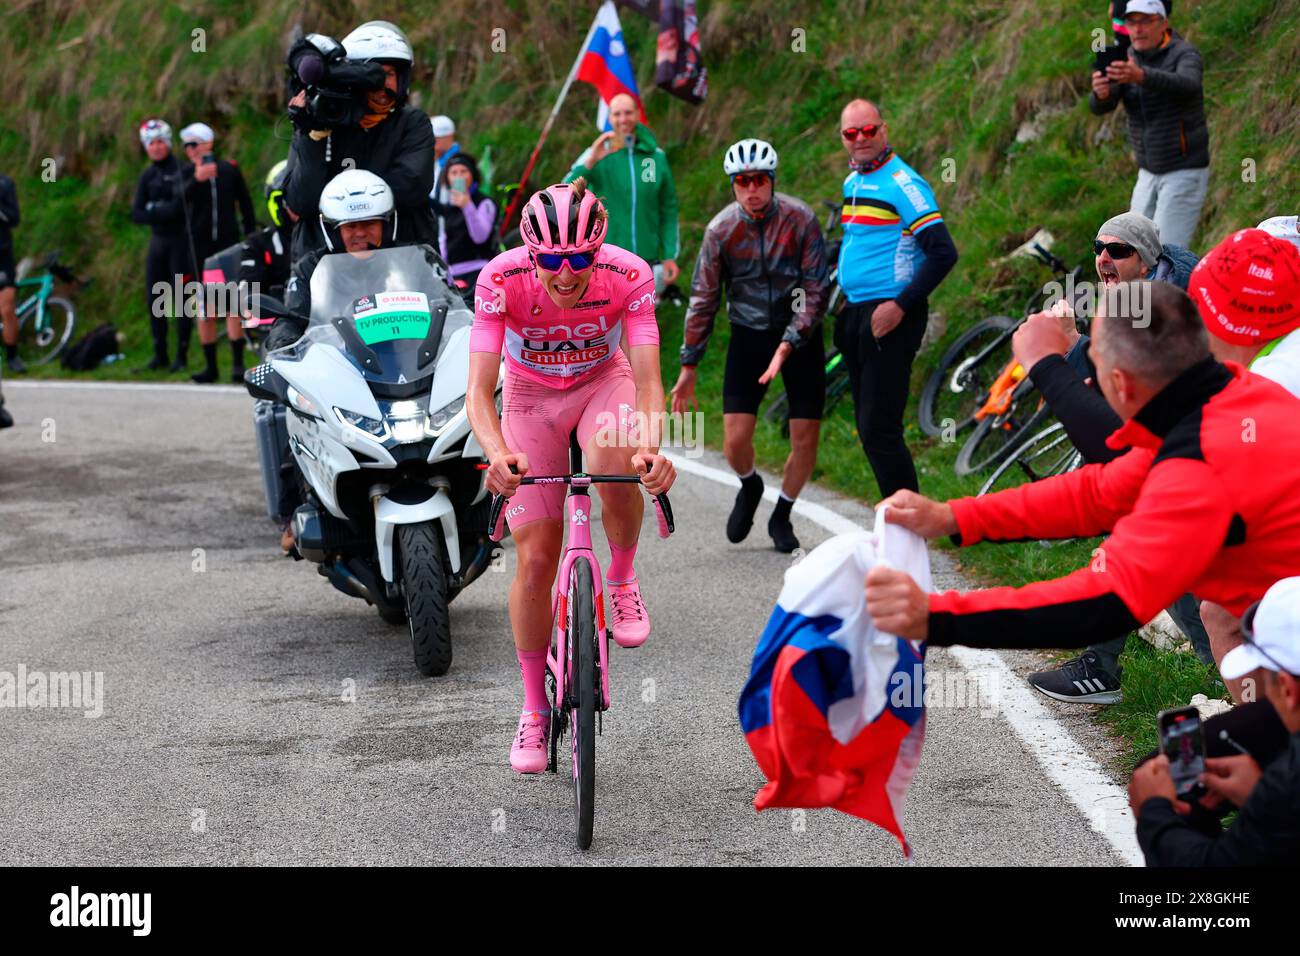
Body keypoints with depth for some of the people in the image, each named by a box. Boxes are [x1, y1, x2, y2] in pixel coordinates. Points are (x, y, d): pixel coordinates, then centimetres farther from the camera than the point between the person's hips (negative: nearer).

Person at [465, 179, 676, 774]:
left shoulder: (629, 275, -29)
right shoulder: (501, 279, -30)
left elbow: (647, 379, -33)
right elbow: (479, 390, -34)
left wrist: (651, 448, -53)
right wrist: (497, 453, -54)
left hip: (604, 383, 0)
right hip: (531, 396, 0)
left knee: (617, 467, -37)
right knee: (535, 562, -5)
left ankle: (622, 579, -7)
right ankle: (534, 709, 13)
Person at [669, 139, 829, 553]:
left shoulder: (801, 219, -16)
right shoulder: (721, 230, -11)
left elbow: (815, 291, -14)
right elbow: (703, 300, -3)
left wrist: (785, 347, -25)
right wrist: (688, 368, -1)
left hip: (799, 336, -1)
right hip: (748, 335, 1)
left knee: (805, 441, -2)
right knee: (735, 441, -8)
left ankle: (782, 516, 23)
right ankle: (749, 487, 27)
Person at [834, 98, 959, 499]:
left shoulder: (903, 184, -13)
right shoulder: (851, 182, 14)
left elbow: (943, 253, -19)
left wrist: (900, 305, -21)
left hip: (889, 317, -9)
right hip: (856, 315, 9)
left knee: (879, 430, -11)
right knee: (869, 429, 11)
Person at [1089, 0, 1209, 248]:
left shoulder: (1184, 54, -13)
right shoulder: (1126, 60, 4)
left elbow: (1187, 84, -37)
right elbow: (1099, 107, -10)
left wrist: (1141, 76, -55)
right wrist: (1101, 93, -36)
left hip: (1185, 172, -6)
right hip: (1149, 172, 6)